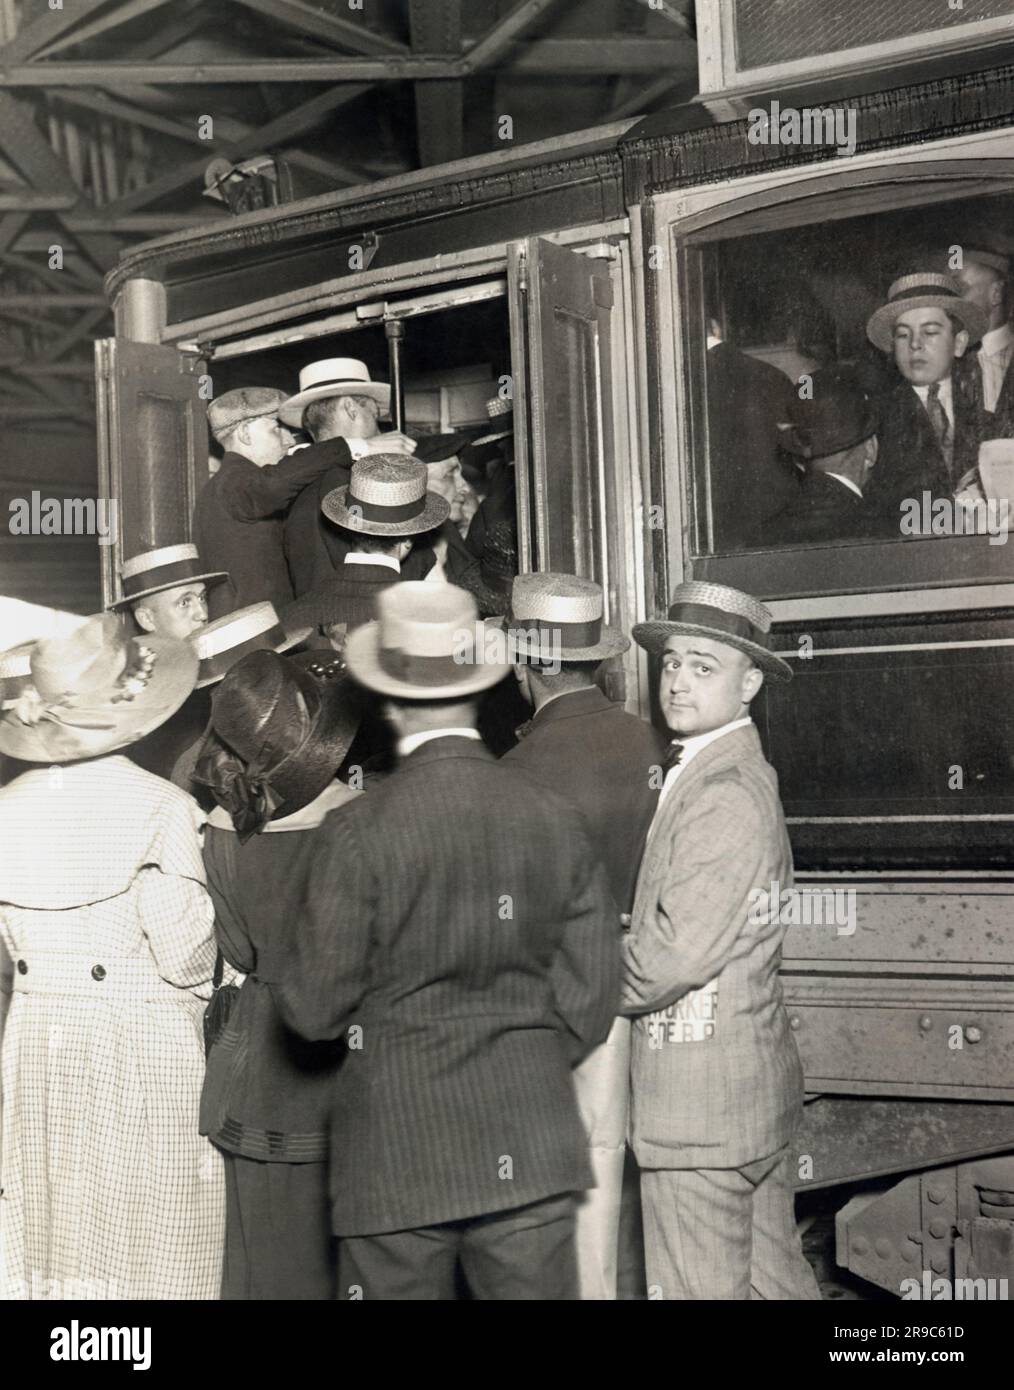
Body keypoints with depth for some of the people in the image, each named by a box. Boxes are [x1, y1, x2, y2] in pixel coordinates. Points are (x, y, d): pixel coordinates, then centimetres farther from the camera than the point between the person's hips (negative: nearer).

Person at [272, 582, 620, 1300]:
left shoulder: (359, 833, -12)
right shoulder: (552, 819, -2)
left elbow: (313, 1008, -7)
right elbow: (593, 996, 3)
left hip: (398, 1142, -2)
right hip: (528, 1148, 3)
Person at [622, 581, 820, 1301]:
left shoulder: (726, 796, -19)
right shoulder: (748, 776, 13)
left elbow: (673, 955, -21)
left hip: (699, 1104, -10)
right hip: (760, 1081, 10)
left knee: (702, 1288, 1)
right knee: (775, 1275, 18)